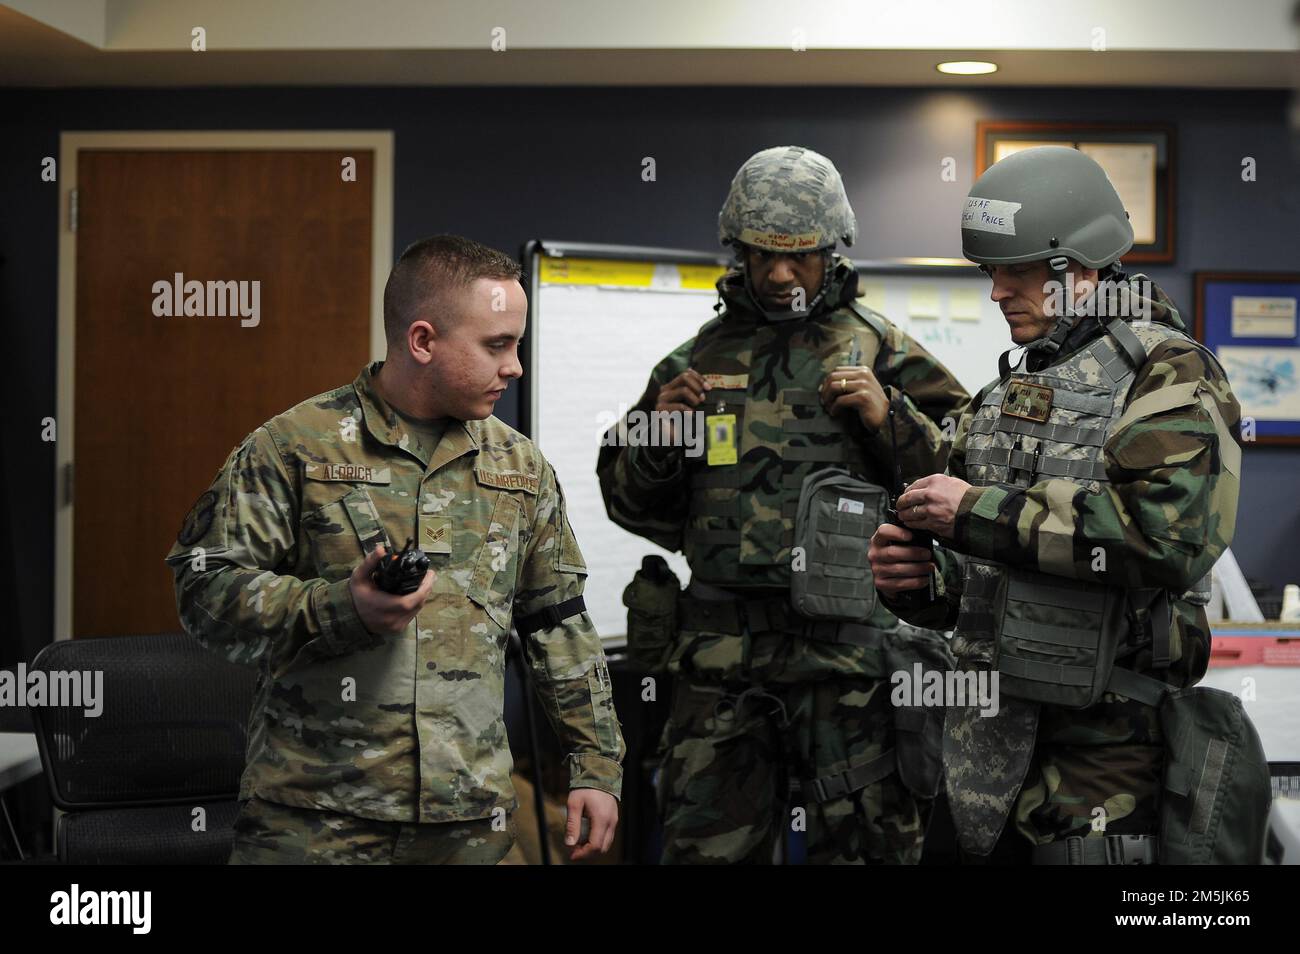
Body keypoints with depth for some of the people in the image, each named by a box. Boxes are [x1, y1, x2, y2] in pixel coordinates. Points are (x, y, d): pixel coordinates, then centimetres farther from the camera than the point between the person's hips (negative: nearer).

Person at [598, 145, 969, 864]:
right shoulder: (700, 359, 13)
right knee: (708, 846, 9)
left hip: (846, 646, -2)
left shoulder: (882, 351, 5)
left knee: (866, 844, 2)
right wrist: (658, 434, -1)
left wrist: (891, 419, -12)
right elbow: (631, 504, 17)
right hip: (720, 651, 3)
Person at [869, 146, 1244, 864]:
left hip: (1103, 745, -7)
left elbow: (1172, 532, -25)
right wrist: (917, 578, -2)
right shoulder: (1009, 390, 16)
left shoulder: (1165, 372, -7)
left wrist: (981, 512, -20)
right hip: (988, 736, 7)